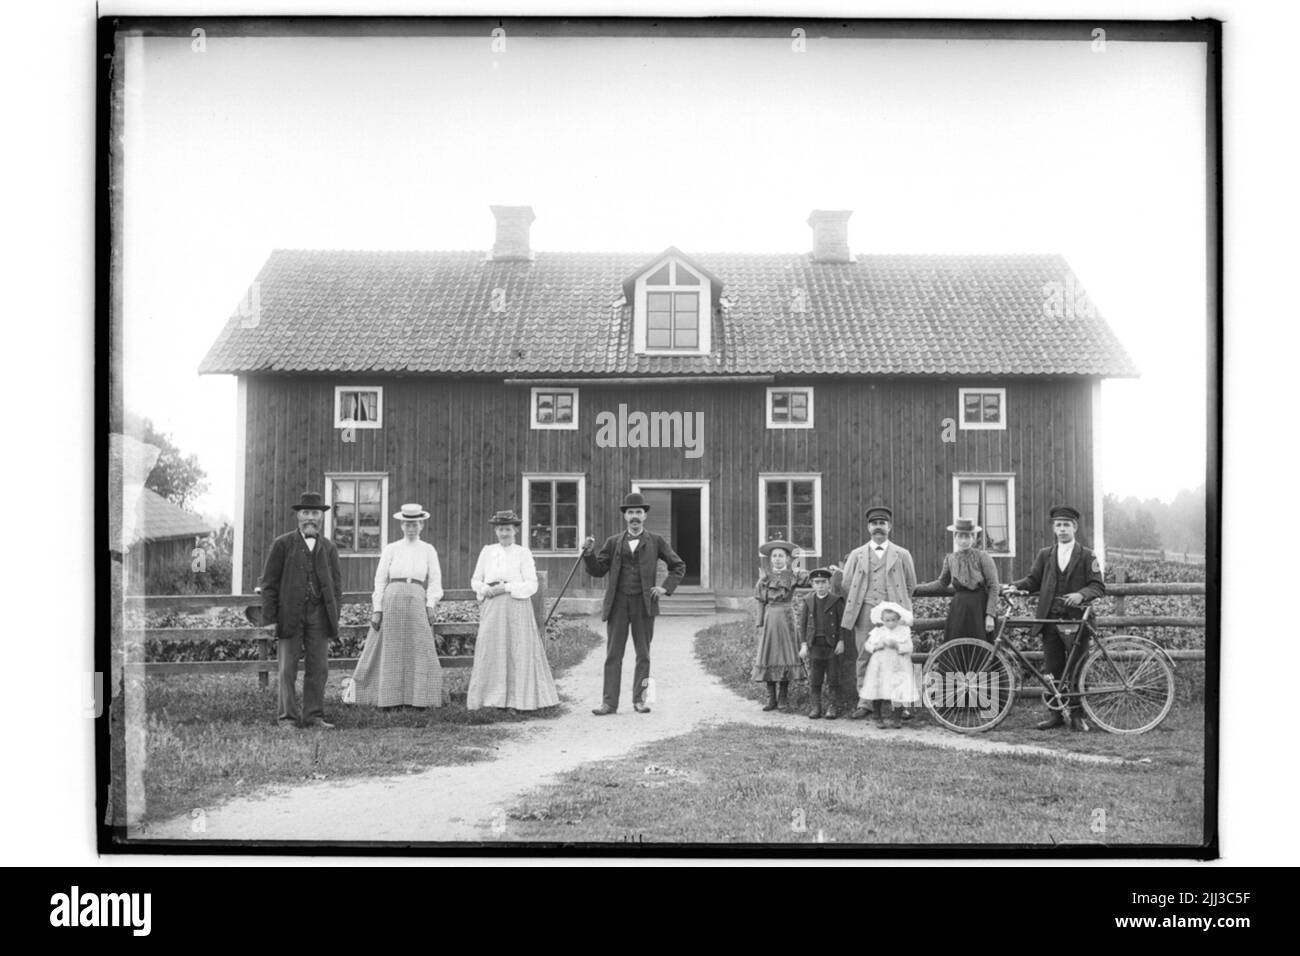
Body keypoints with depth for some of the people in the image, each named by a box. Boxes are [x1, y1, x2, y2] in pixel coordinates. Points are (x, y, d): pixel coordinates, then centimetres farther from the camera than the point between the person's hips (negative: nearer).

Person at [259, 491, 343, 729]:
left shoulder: (329, 547, 12)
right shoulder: (282, 544, 2)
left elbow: (336, 582, 14)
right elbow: (269, 583, 0)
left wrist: (333, 616, 3)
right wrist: (269, 618, -7)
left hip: (319, 615, 3)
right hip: (289, 615, -3)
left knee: (318, 668, 3)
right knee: (287, 670, 1)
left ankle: (313, 716, 10)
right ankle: (288, 717, 8)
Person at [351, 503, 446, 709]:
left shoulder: (428, 550, 10)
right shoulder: (390, 550, 8)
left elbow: (434, 581, 7)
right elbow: (380, 580, 6)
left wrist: (430, 606, -6)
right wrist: (377, 610, -1)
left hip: (417, 602, 0)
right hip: (392, 601, 0)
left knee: (419, 651, -4)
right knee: (391, 651, 1)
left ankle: (419, 698, 0)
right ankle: (390, 698, 5)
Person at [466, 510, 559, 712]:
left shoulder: (523, 553, 3)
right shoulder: (487, 552, 12)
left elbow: (532, 585, -4)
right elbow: (475, 580, 14)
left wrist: (506, 588, -14)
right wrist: (485, 589, -7)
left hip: (517, 608, -2)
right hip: (492, 609, 3)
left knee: (518, 652, -3)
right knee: (489, 651, -3)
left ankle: (516, 700, 2)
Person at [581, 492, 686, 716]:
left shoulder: (655, 542, 6)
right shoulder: (613, 542, 8)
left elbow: (678, 566, 12)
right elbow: (598, 571, 6)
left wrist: (666, 588, 0)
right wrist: (589, 553, -11)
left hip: (644, 604, 0)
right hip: (618, 603, 0)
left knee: (643, 655, 4)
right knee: (613, 654, -1)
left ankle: (639, 699, 12)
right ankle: (609, 701, 0)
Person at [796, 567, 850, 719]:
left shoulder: (836, 600, 0)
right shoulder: (807, 602, 7)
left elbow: (843, 622, -1)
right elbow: (802, 624, 6)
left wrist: (841, 641, -9)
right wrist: (803, 644, -2)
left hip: (832, 645, -2)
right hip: (814, 645, 2)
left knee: (832, 678, 2)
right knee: (814, 679, 4)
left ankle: (832, 707, 10)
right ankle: (815, 707, 12)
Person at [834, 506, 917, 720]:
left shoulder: (902, 555, 10)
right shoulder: (857, 555, 13)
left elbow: (911, 585, 16)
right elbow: (845, 584, 14)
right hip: (865, 613, 1)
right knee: (864, 658, 0)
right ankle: (864, 702, 4)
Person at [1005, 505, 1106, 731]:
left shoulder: (1087, 555, 4)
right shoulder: (1044, 555, 14)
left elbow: (1098, 586, -2)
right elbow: (1033, 580, 9)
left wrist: (1081, 595, -21)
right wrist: (1016, 586, -10)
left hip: (1077, 619, -3)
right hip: (1051, 620, 3)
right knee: (1052, 670, 4)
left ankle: (1077, 716, 9)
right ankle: (1055, 714, 11)